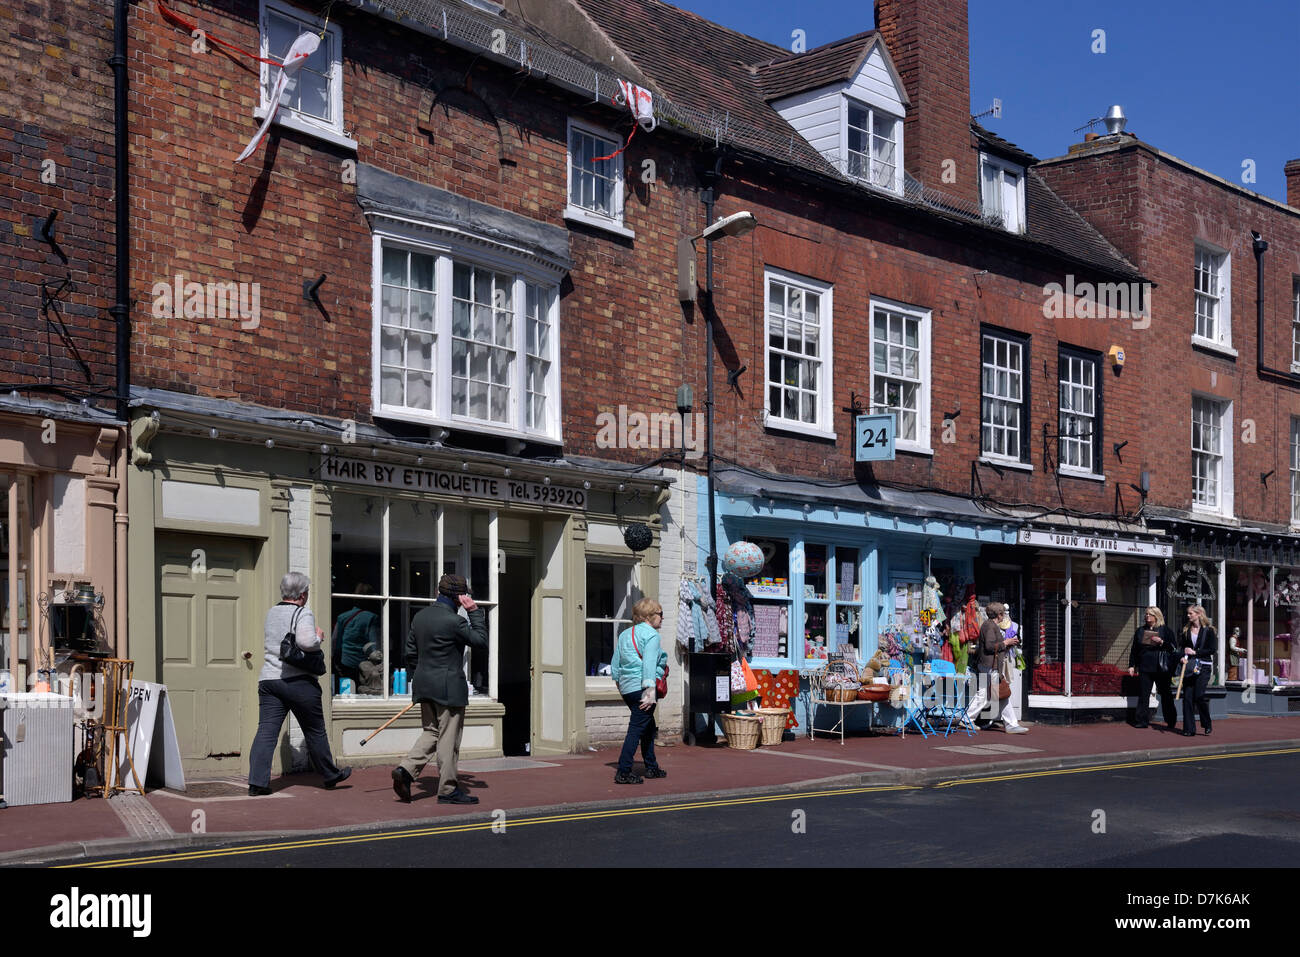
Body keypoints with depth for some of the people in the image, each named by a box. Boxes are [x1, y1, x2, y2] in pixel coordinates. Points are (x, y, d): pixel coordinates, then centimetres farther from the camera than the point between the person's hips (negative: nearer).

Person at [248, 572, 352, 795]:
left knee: (266, 731, -1)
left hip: (268, 679, 5)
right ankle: (331, 775, 24)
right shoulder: (302, 613, -8)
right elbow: (306, 641, -24)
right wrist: (318, 637, -4)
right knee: (315, 731, 9)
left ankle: (257, 781, -12)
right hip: (299, 681, -5)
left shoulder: (271, 613, 14)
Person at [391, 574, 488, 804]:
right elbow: (481, 640, -6)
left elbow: (409, 653, 13)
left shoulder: (419, 617, 8)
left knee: (431, 732, 17)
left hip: (424, 685, 7)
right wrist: (475, 611, -4)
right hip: (449, 687, -7)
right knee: (448, 738, 1)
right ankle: (448, 790, 9)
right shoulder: (453, 621, -17)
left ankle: (406, 769, -1)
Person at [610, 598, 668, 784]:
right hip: (641, 686, -9)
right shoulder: (651, 634, -7)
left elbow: (615, 665, 18)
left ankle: (652, 768, 28)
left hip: (626, 688, 9)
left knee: (649, 727, 20)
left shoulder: (624, 634, 17)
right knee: (636, 729, -8)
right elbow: (649, 664, -18)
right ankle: (623, 772, -13)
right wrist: (650, 690, -21)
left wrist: (620, 684, 25)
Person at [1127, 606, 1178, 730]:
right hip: (1144, 667, 3)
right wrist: (1132, 665, 12)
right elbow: (1134, 650, 17)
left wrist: (1162, 642, -16)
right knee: (1143, 695, -2)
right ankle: (1143, 721, 1)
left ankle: (1171, 721, 15)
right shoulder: (1140, 631, 14)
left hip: (1162, 668, -3)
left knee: (1166, 695, 4)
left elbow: (1174, 647, -1)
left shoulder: (1166, 630, 4)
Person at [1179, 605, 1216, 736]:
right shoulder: (1186, 630, 14)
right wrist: (1183, 658, -2)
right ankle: (1189, 729, 2)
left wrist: (1195, 652, -9)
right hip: (1189, 666, 4)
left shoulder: (1209, 630, 0)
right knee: (1187, 697, -3)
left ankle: (1207, 725, 6)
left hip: (1203, 666, -4)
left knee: (1199, 695, -14)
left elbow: (1213, 649, -5)